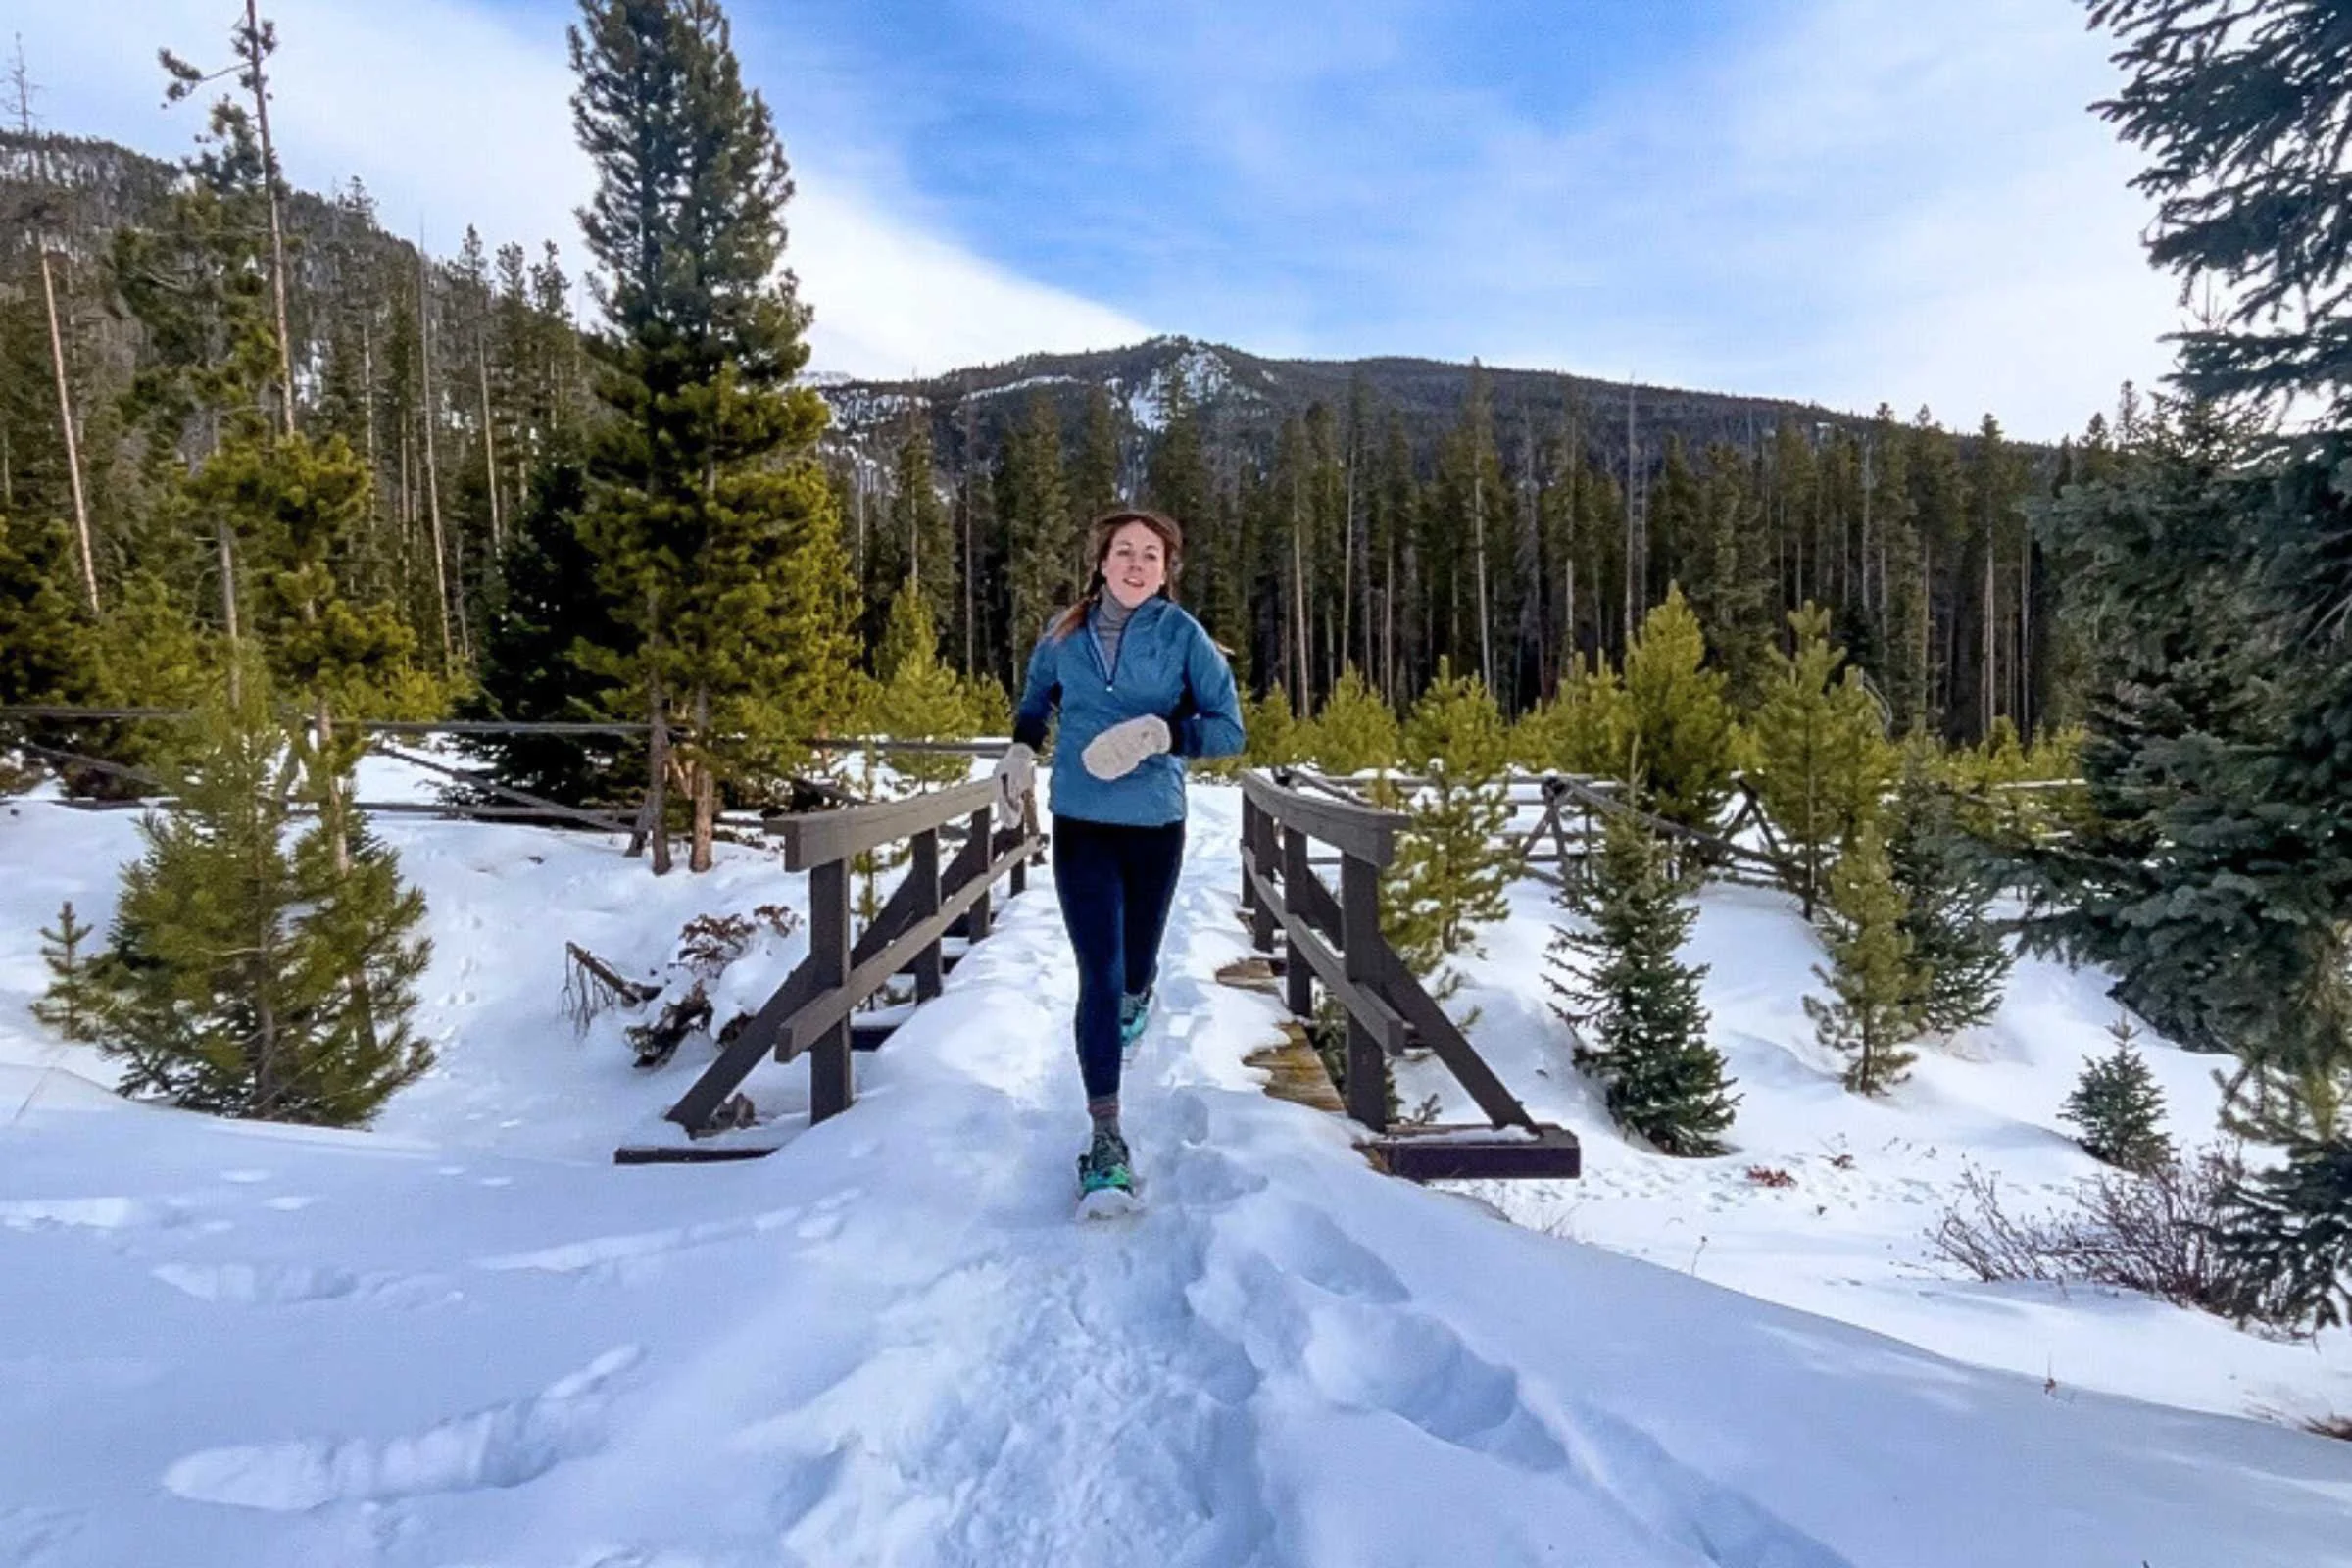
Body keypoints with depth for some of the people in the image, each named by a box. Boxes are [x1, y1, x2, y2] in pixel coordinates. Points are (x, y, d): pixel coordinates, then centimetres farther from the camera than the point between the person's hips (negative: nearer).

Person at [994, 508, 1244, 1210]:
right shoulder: (1065, 632, 1)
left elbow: (1228, 728, -8)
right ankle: (1106, 1139, -3)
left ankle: (1137, 995, 57)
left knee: (1134, 962, 16)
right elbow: (1037, 696, 20)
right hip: (1080, 824, 0)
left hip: (1155, 826, 0)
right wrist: (1021, 750, 1)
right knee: (1097, 975, -8)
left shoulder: (1183, 636, -6)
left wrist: (1160, 734, -24)